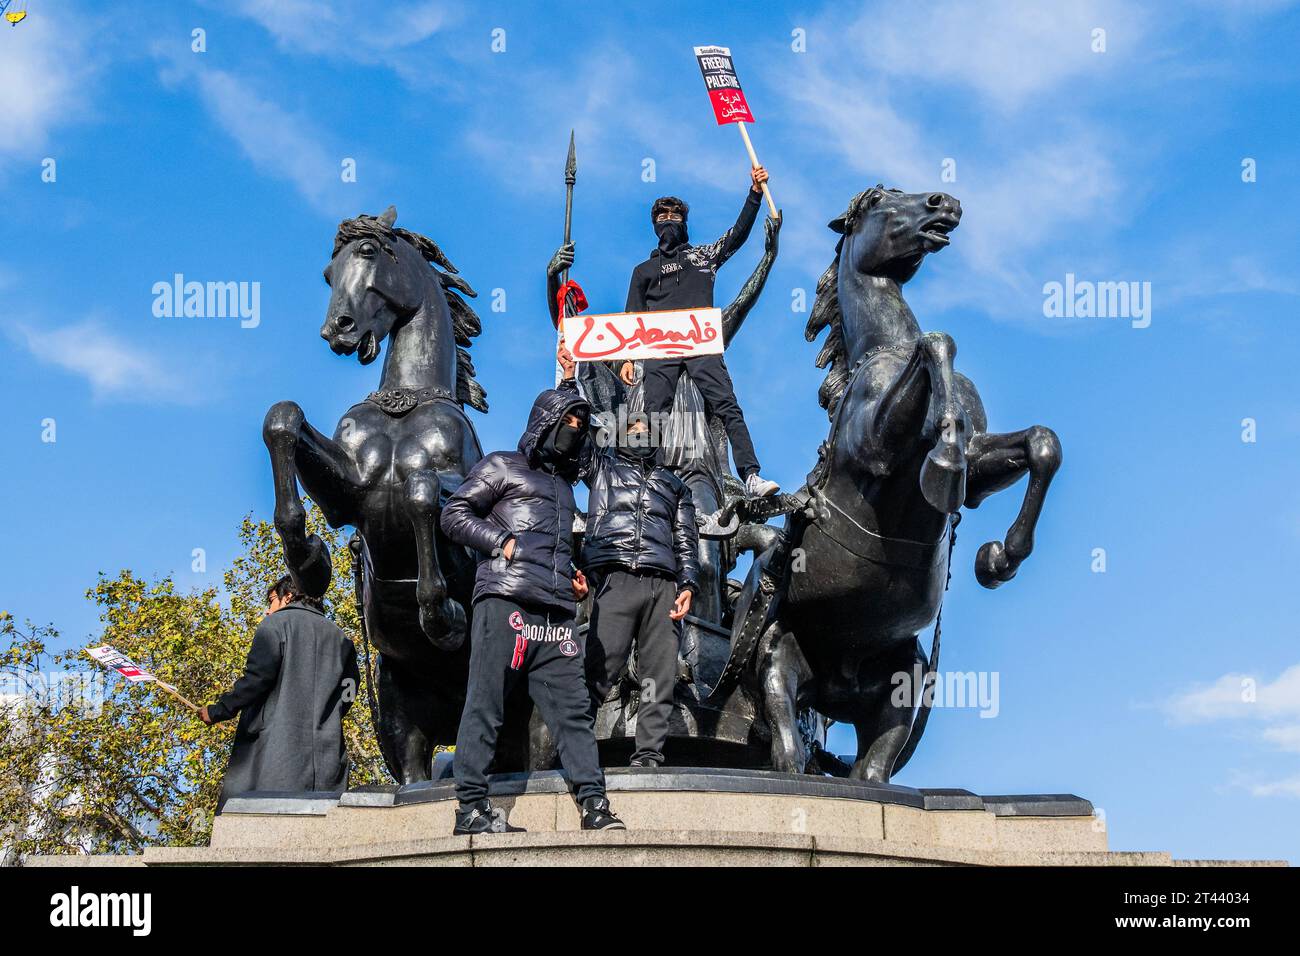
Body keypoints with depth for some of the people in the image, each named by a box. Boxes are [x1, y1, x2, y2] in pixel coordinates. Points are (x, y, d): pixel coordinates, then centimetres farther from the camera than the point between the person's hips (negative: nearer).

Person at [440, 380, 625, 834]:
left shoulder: (564, 486, 32)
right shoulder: (503, 467, 11)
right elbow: (454, 514, 3)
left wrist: (574, 580, 20)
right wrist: (502, 542, -9)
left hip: (557, 611, 7)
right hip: (505, 600, -7)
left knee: (573, 707, -3)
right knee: (485, 704, -8)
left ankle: (594, 805, -8)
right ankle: (471, 805, -9)